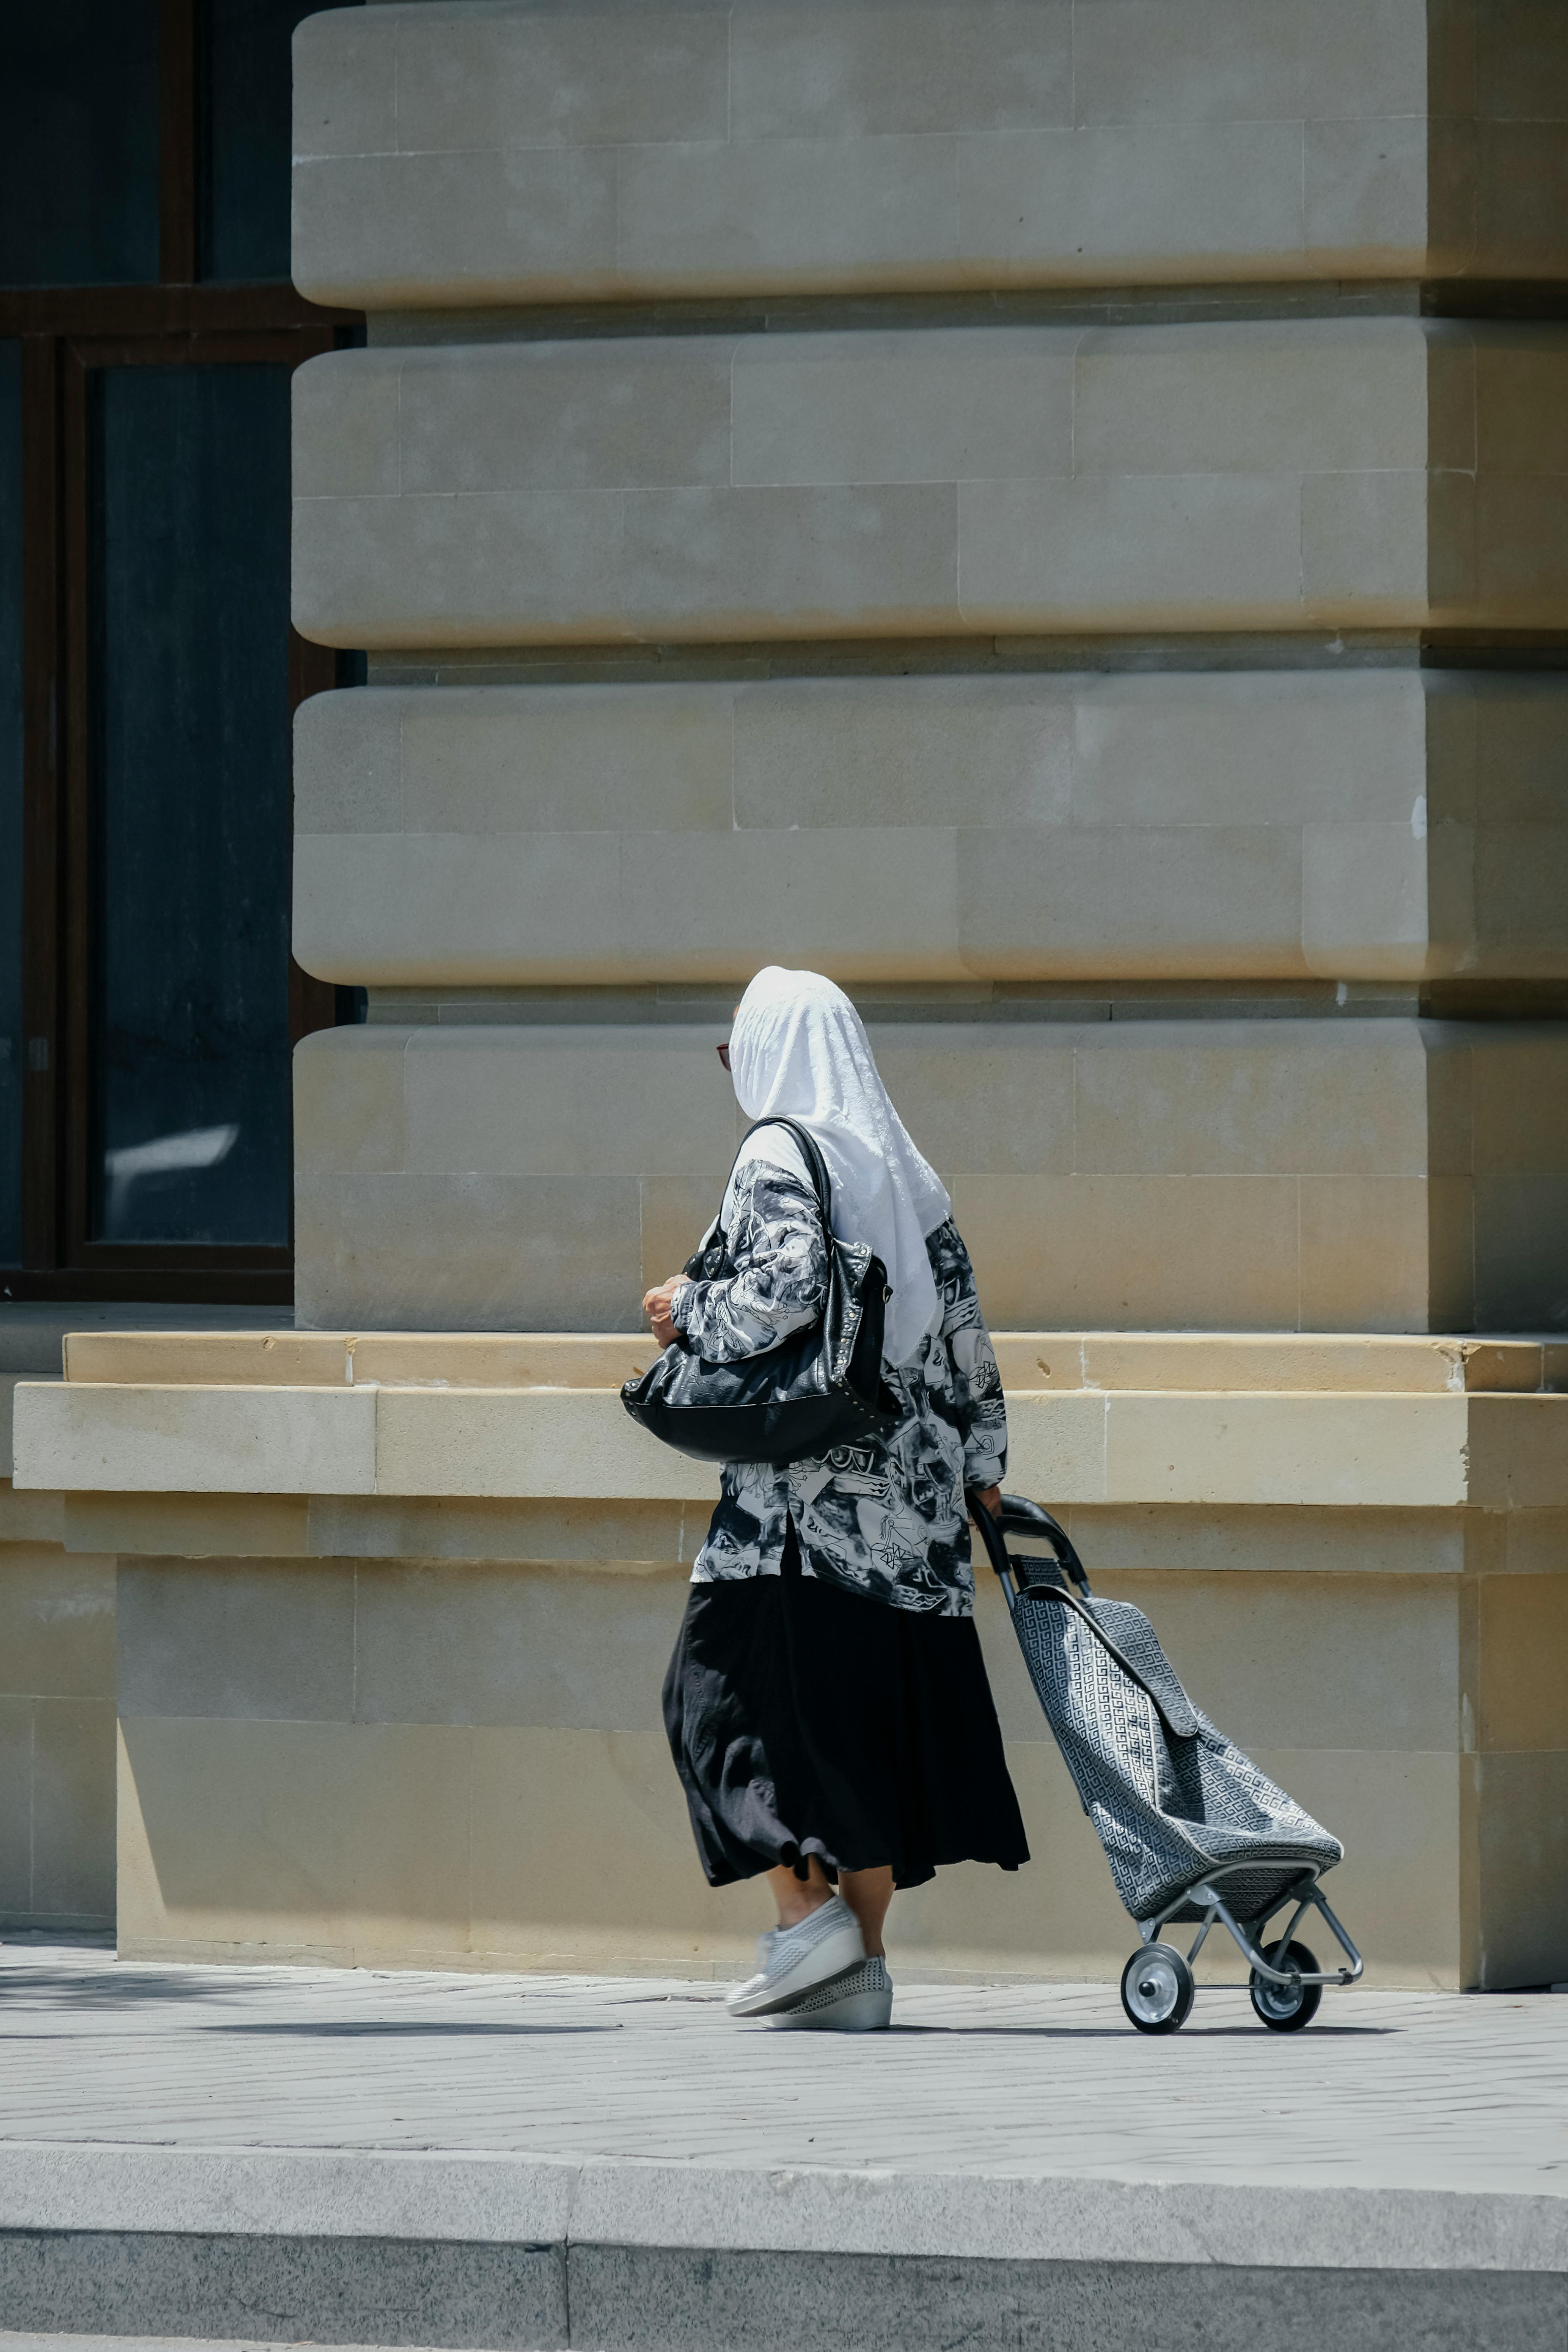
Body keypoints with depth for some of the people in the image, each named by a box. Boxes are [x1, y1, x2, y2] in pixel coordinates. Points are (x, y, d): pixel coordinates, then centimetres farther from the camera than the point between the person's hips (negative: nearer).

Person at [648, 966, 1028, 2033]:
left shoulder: (781, 1155, -6)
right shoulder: (906, 1170, 16)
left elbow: (786, 1288, -21)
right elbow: (965, 1326, 16)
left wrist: (689, 1310, -4)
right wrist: (982, 1467, 21)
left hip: (806, 1484, -7)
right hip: (911, 1485, 7)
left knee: (734, 1686, -1)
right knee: (872, 1708, 7)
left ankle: (806, 1910, -13)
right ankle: (862, 1963, 5)